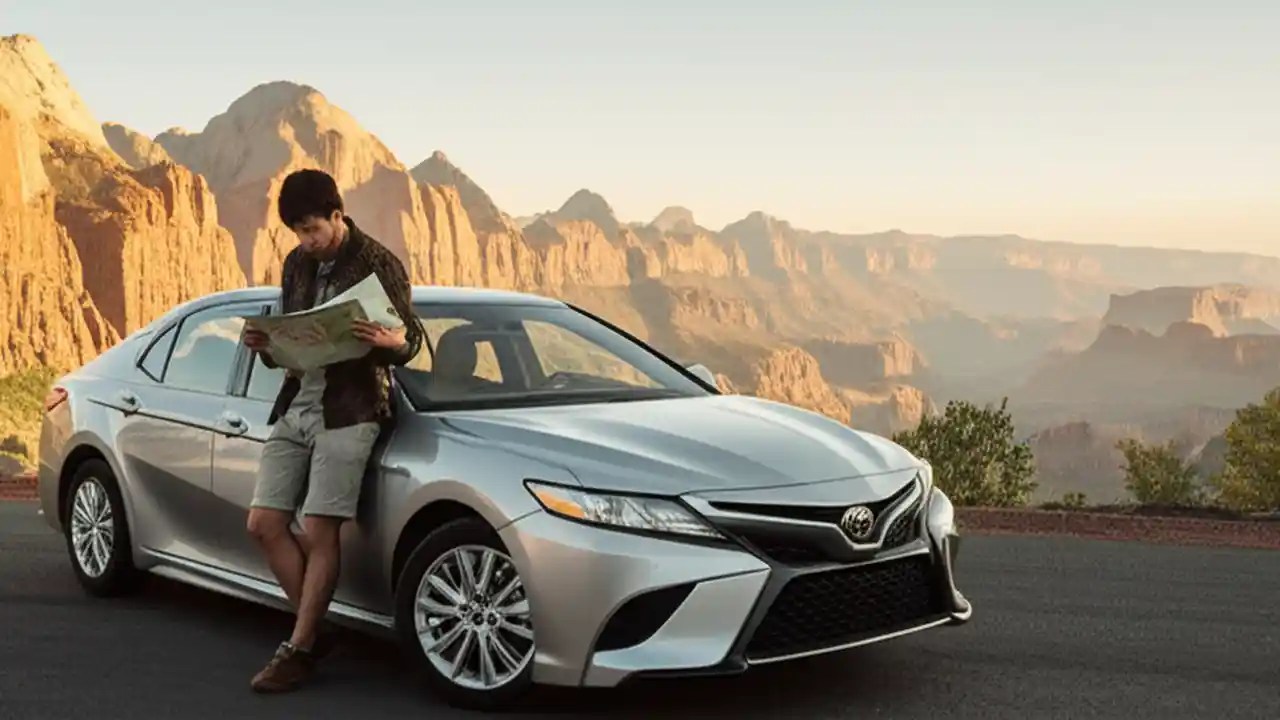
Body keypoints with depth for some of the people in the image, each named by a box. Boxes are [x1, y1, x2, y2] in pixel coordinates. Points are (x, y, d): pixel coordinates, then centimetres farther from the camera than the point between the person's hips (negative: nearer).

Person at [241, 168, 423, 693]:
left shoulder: (377, 263, -5)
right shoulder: (296, 266, 13)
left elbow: (410, 339, -5)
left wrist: (392, 342, -29)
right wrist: (264, 345, -4)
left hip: (349, 412, -7)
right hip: (294, 407, 7)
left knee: (319, 532, -8)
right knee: (264, 523, 2)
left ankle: (299, 649, 2)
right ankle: (314, 628, 15)